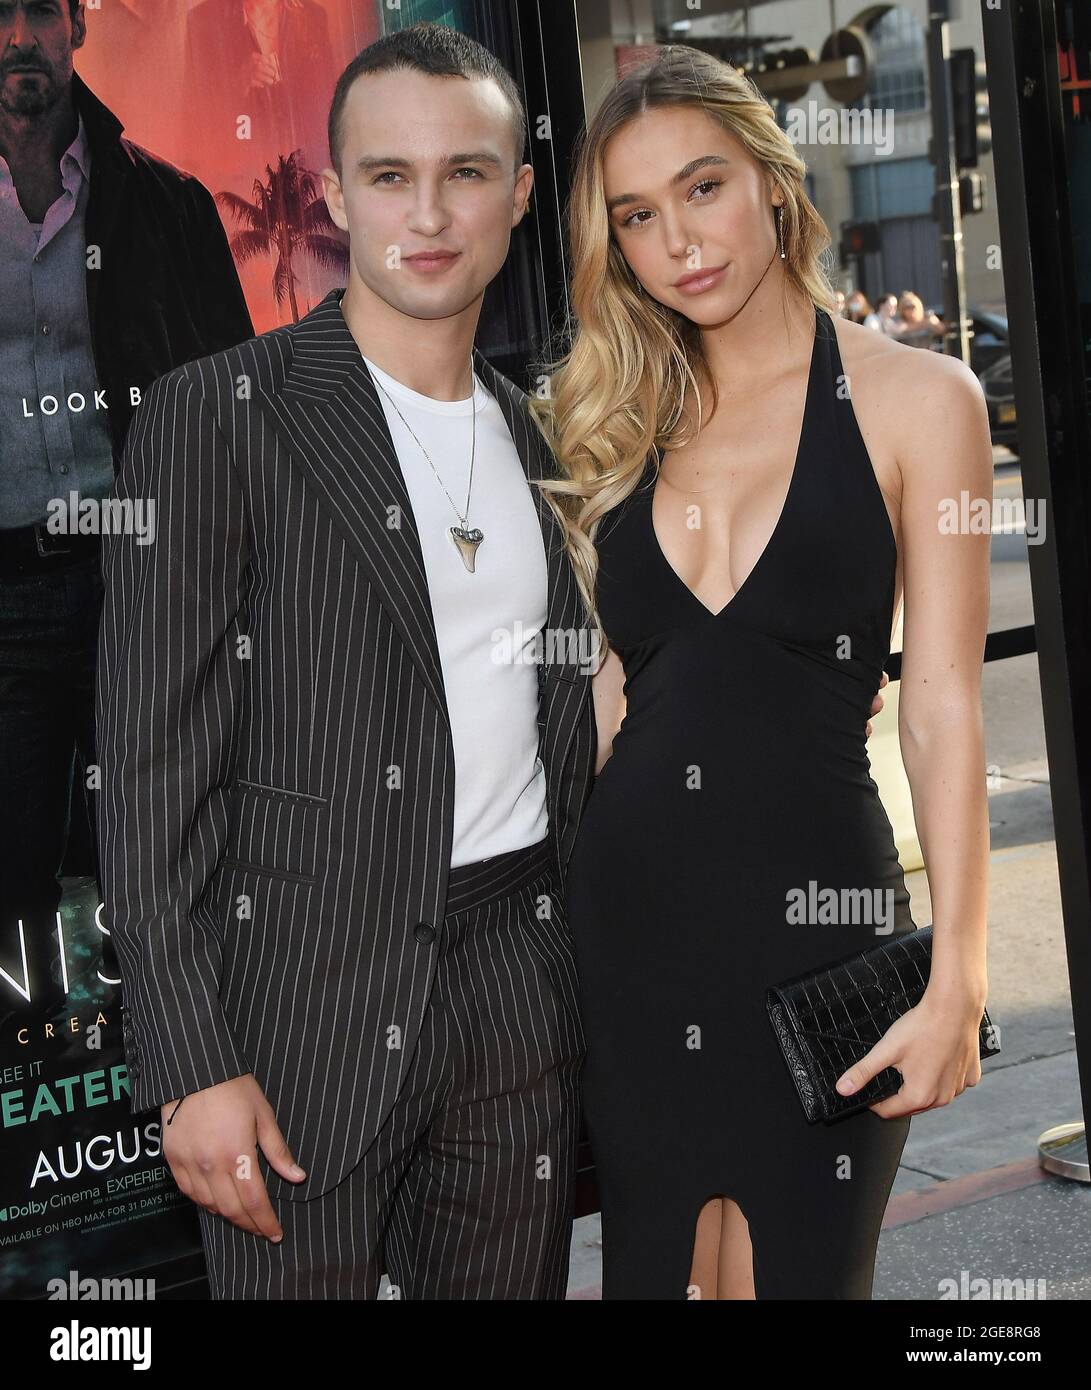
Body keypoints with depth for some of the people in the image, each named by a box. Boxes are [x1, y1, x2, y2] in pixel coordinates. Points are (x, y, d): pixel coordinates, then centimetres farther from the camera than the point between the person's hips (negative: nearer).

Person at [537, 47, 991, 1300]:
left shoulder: (912, 396, -1)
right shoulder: (620, 428, 12)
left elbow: (942, 708, -5)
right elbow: (606, 694, 13)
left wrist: (956, 979, -12)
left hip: (817, 895, -4)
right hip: (627, 904, 4)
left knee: (800, 1270, 5)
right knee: (651, 1265, 12)